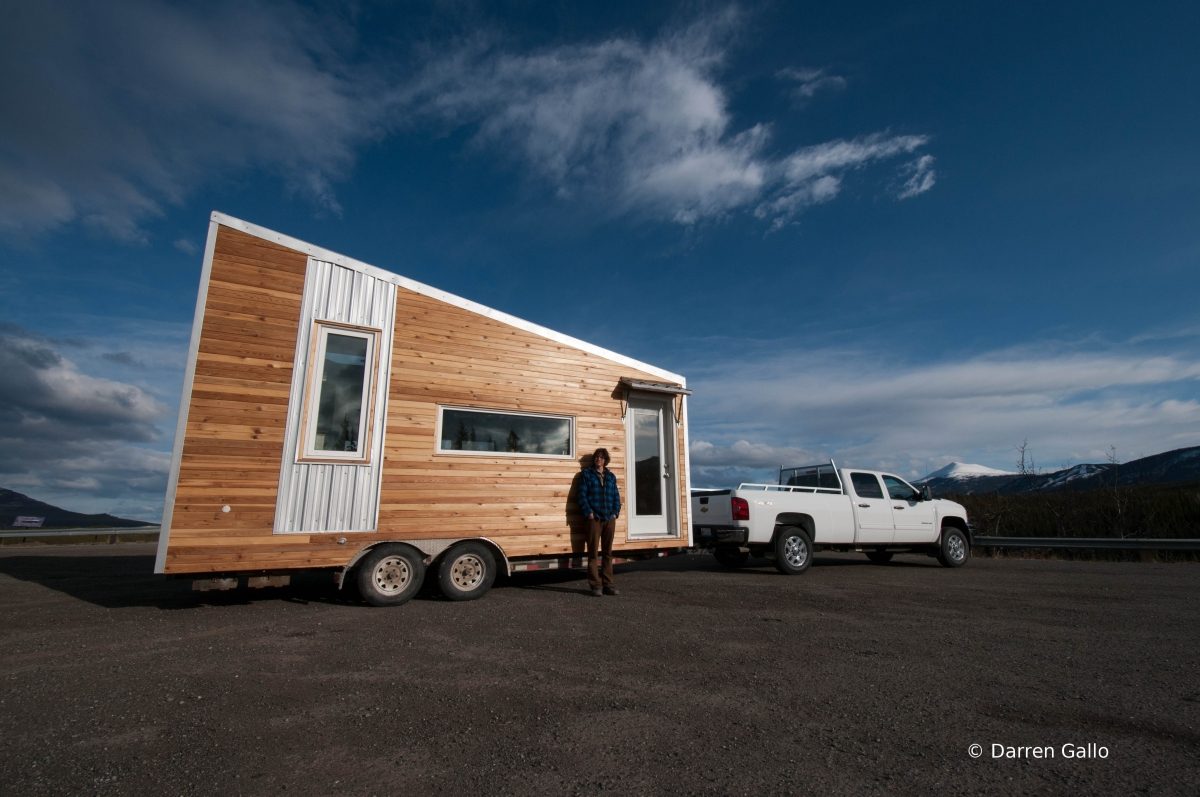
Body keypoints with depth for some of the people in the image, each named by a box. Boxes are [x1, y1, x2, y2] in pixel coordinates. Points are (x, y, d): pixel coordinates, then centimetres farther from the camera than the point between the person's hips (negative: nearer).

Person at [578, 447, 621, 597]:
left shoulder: (611, 476, 14)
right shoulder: (587, 474, 4)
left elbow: (616, 496, 15)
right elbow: (582, 495, -3)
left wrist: (615, 512, 2)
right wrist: (589, 513, -11)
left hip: (610, 519, 4)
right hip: (594, 518, -4)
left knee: (607, 552, 9)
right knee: (593, 552, -2)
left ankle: (607, 584, 15)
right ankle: (596, 585, 4)